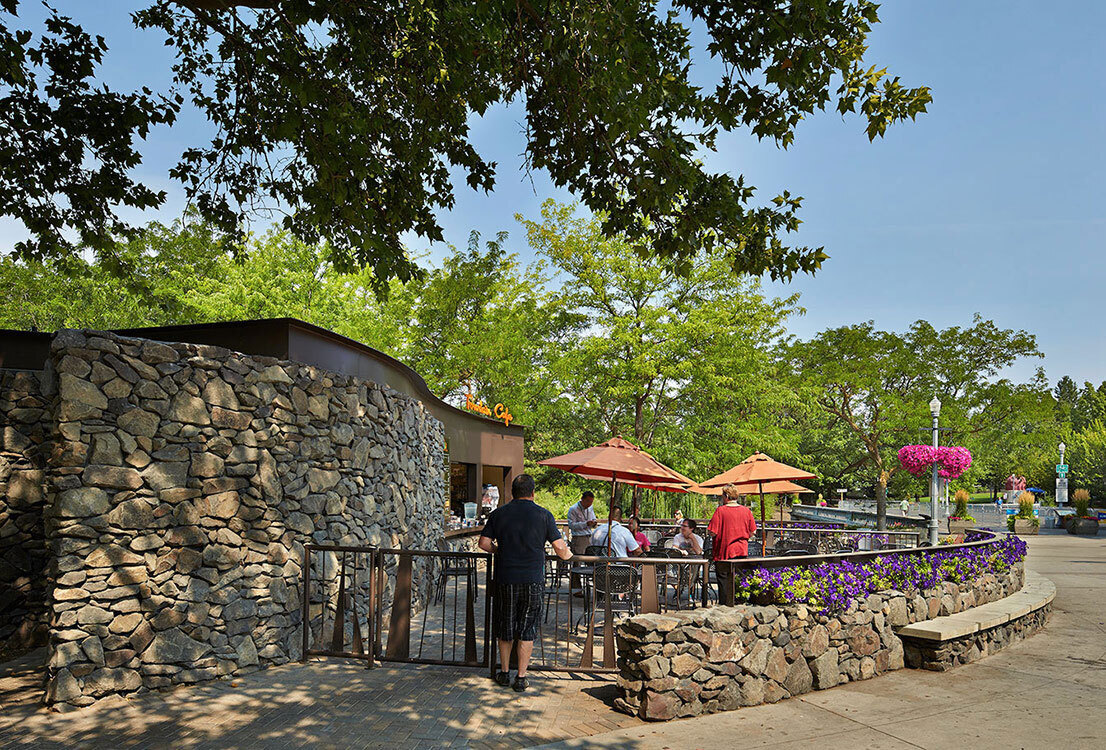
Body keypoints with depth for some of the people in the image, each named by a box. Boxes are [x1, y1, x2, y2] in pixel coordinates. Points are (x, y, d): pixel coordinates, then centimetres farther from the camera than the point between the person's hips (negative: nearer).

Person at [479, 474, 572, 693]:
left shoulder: (498, 514, 1)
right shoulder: (543, 515, -4)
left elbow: (484, 543, 2)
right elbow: (560, 548, -5)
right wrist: (567, 554, 17)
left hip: (505, 580, 2)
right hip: (533, 581, -1)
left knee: (505, 629, 16)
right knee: (527, 631, 9)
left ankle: (504, 673, 27)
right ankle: (521, 678, 13)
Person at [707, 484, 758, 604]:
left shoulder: (720, 510, -12)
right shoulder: (746, 511, 1)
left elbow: (713, 532, -14)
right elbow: (752, 532, 6)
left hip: (724, 552, -4)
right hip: (742, 551, 4)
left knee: (723, 580, 5)